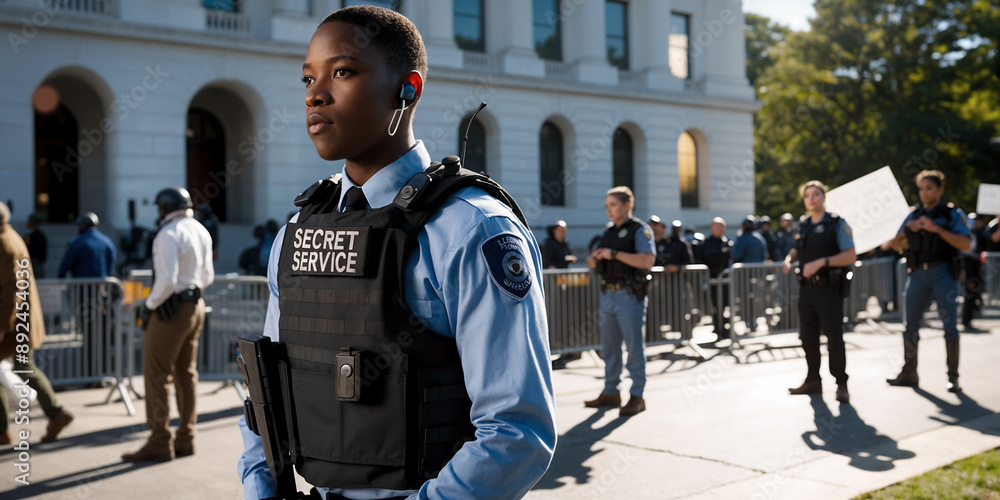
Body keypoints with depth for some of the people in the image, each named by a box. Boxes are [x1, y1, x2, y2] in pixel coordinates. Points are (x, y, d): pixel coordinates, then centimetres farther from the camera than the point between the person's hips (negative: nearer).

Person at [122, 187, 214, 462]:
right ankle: (185, 439, 22)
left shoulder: (168, 235, -17)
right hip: (196, 306, 9)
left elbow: (167, 280, -24)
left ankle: (159, 443, 3)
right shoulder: (201, 231, 10)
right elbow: (207, 276, 15)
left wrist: (151, 303, -10)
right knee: (186, 374, 15)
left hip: (171, 309, -9)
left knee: (157, 377, -1)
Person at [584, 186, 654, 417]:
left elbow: (648, 260, -22)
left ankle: (637, 396, 3)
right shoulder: (609, 231, 16)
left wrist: (614, 254, -22)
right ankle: (610, 393, 20)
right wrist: (594, 257, -5)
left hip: (630, 296, -7)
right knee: (609, 346, 11)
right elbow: (591, 263, 20)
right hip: (608, 294, 7)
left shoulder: (640, 230, -6)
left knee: (634, 346, -3)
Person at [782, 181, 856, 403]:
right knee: (808, 338, 11)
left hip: (829, 290, -6)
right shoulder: (803, 225, 12)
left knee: (834, 338, -5)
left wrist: (822, 262, -23)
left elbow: (851, 256, -13)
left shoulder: (837, 224, -6)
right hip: (806, 289, 6)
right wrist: (789, 258, 7)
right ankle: (813, 381, 23)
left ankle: (841, 384, 6)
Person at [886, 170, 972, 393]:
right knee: (910, 325, 6)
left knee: (950, 325, -6)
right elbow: (896, 245, 11)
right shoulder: (914, 214, 13)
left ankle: (953, 377, 2)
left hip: (943, 274, -4)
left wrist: (936, 229, -18)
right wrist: (908, 230, -8)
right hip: (918, 274, 4)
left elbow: (966, 244, -11)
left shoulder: (953, 214, 2)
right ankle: (909, 373, 17)